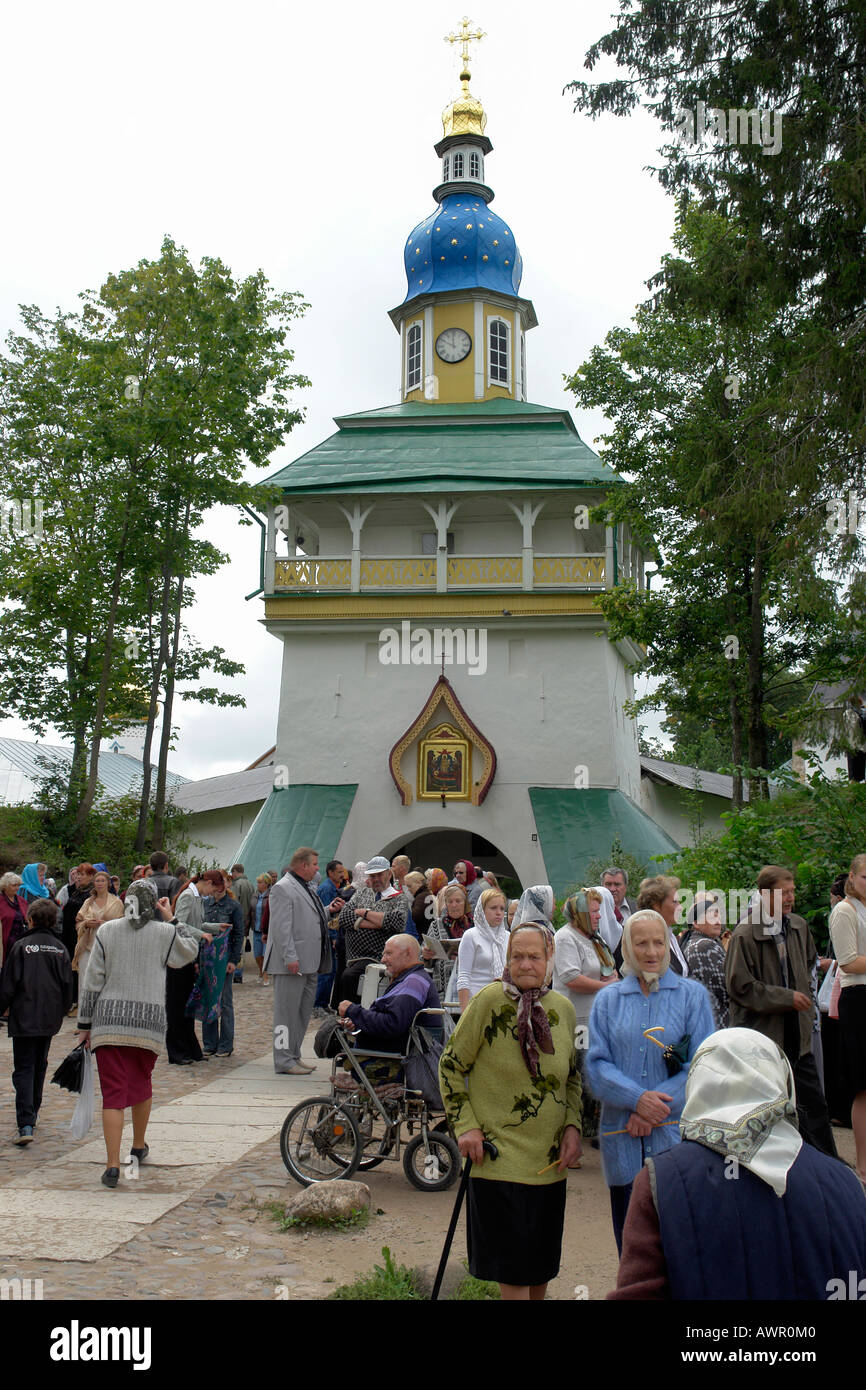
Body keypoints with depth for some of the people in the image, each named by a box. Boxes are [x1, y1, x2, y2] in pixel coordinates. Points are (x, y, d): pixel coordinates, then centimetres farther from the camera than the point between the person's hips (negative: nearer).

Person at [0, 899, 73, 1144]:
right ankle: (32, 1113, 33)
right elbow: (67, 985, 7)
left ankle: (25, 1124, -14)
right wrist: (60, 1012, 21)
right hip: (50, 1019, 4)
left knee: (24, 1069, -3)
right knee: (39, 1066, 20)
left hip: (24, 1018, -4)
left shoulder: (21, 946, -9)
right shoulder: (60, 948, 3)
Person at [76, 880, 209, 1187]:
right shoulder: (165, 933, -2)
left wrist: (85, 1023, 10)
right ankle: (139, 1148, 37)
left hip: (109, 1022, 0)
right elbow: (190, 951, 17)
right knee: (142, 1084, 21)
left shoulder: (107, 931, 2)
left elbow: (92, 981, 3)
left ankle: (112, 1165, -8)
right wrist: (170, 919, 14)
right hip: (150, 1023, 0)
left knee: (113, 1091, -1)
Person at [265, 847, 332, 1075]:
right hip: (291, 964, -10)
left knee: (303, 1013, 15)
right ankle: (284, 1061, 3)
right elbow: (281, 927, -18)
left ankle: (294, 1056, 24)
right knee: (287, 1012, -3)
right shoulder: (282, 888, -11)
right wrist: (290, 958, -23)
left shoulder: (305, 888, 20)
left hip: (309, 964, 10)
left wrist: (330, 911, 14)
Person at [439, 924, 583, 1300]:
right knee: (512, 1266, 1)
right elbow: (450, 1064, -5)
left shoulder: (563, 1009, 2)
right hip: (498, 1153, -5)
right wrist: (465, 1125, -11)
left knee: (541, 1265, 16)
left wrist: (573, 1126, 2)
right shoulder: (489, 1001, -13)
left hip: (549, 1157, 5)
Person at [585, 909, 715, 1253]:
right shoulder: (608, 999, 9)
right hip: (623, 1138, 2)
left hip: (675, 1134, -2)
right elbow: (596, 1066, 2)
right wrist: (638, 1099, -15)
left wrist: (655, 1108, -13)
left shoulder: (692, 995, 5)